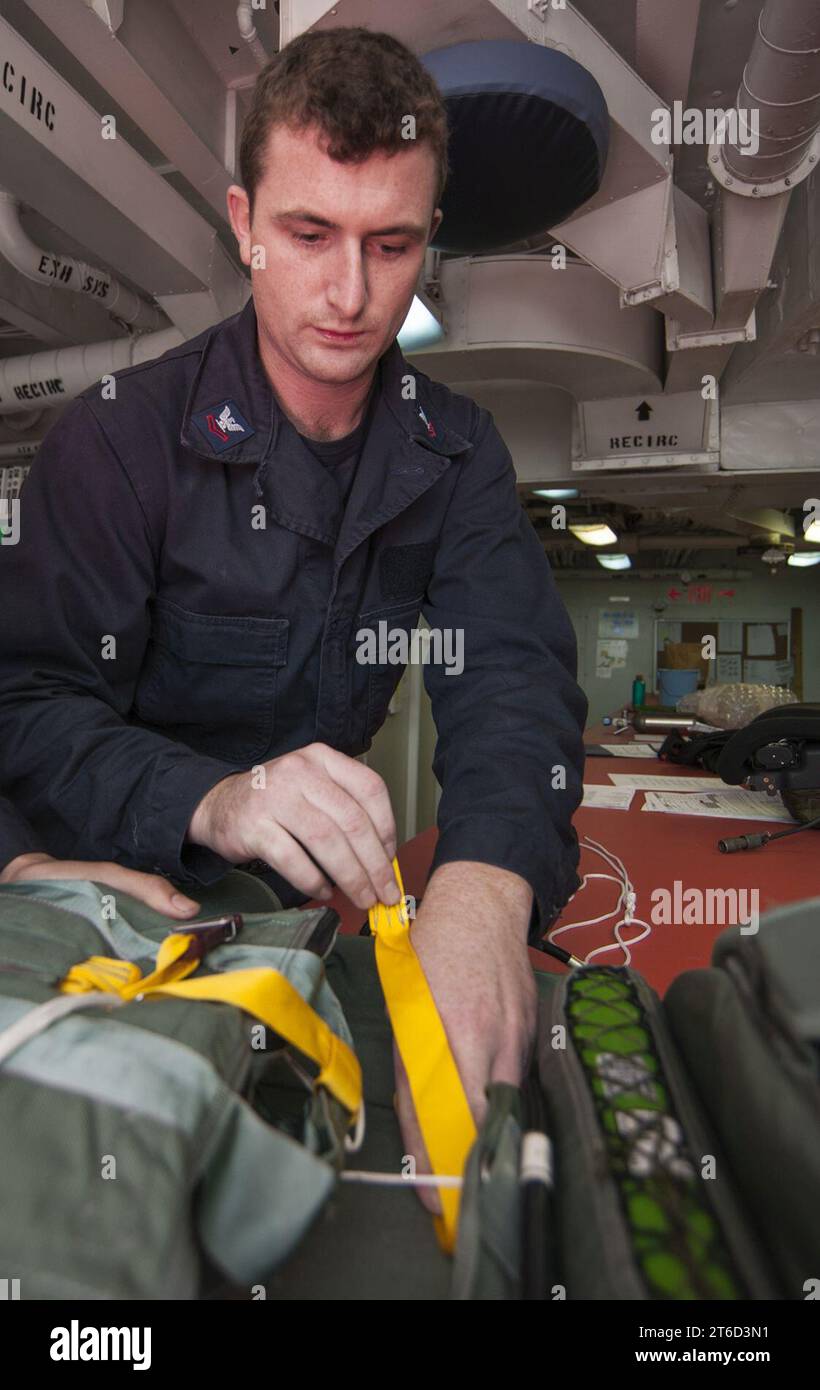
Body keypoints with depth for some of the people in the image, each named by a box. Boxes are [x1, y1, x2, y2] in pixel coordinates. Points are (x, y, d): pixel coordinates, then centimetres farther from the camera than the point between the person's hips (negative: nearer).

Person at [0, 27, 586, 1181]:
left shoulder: (457, 450, -1)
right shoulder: (118, 439, -10)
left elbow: (513, 672, -15)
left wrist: (484, 885, -36)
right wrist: (208, 802, -37)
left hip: (333, 891, 4)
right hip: (133, 886, -3)